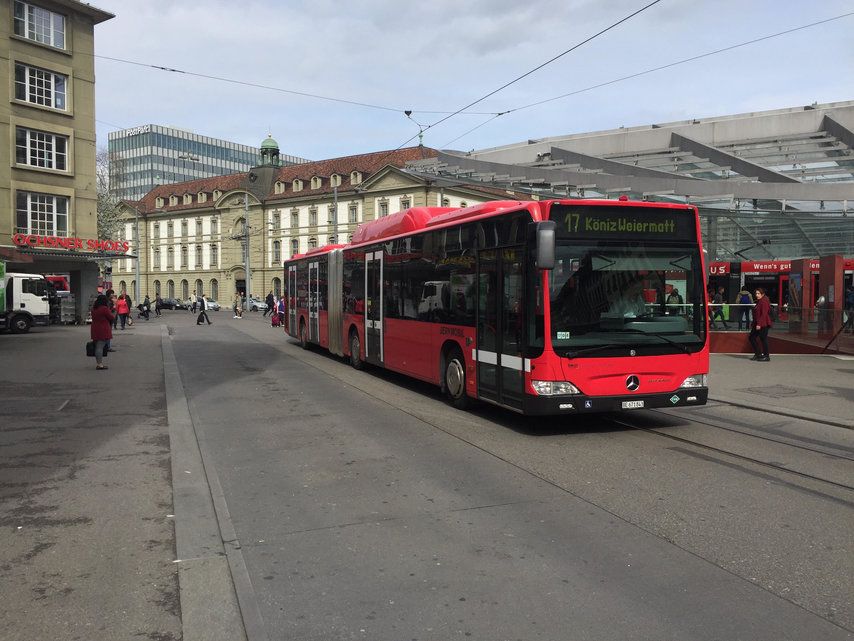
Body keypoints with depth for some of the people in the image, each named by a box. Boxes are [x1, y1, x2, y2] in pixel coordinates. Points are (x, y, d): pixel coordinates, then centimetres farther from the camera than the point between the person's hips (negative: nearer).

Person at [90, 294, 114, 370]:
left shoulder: (94, 309, 10)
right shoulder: (105, 309, -16)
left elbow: (93, 318, 16)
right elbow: (111, 317, -9)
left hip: (94, 329, 8)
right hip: (103, 330, -8)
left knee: (97, 347, 14)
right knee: (100, 347, -8)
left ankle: (98, 363, 20)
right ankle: (100, 364, -7)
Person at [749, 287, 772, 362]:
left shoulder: (764, 302, -15)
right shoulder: (758, 302, 16)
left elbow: (763, 314, -21)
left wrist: (759, 324, -25)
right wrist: (754, 324, 20)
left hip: (763, 325, -10)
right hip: (757, 324, 10)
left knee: (763, 339, -4)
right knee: (752, 337, 11)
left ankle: (766, 356, 5)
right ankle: (757, 354, 19)